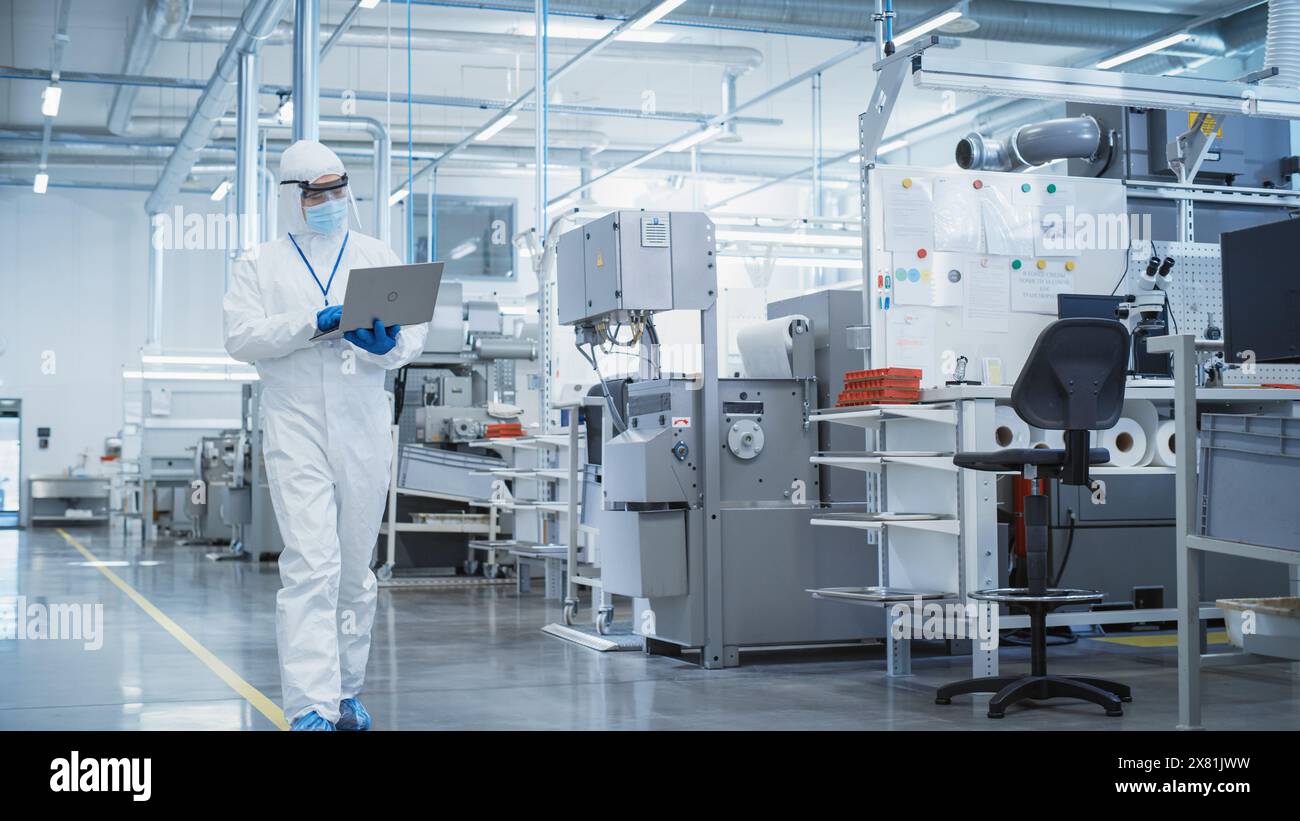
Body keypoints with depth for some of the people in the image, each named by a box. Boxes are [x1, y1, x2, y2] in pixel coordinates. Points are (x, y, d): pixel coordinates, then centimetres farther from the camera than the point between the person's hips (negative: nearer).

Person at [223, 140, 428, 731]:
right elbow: (241, 337, -4)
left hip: (365, 429, 3)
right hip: (296, 428, -3)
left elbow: (415, 332, 5)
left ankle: (345, 691, 23)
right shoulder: (260, 266, 9)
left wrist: (386, 345, -18)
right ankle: (310, 709, -14)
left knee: (356, 570, 10)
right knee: (311, 567, -13)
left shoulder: (378, 257, 13)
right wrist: (312, 324, -16)